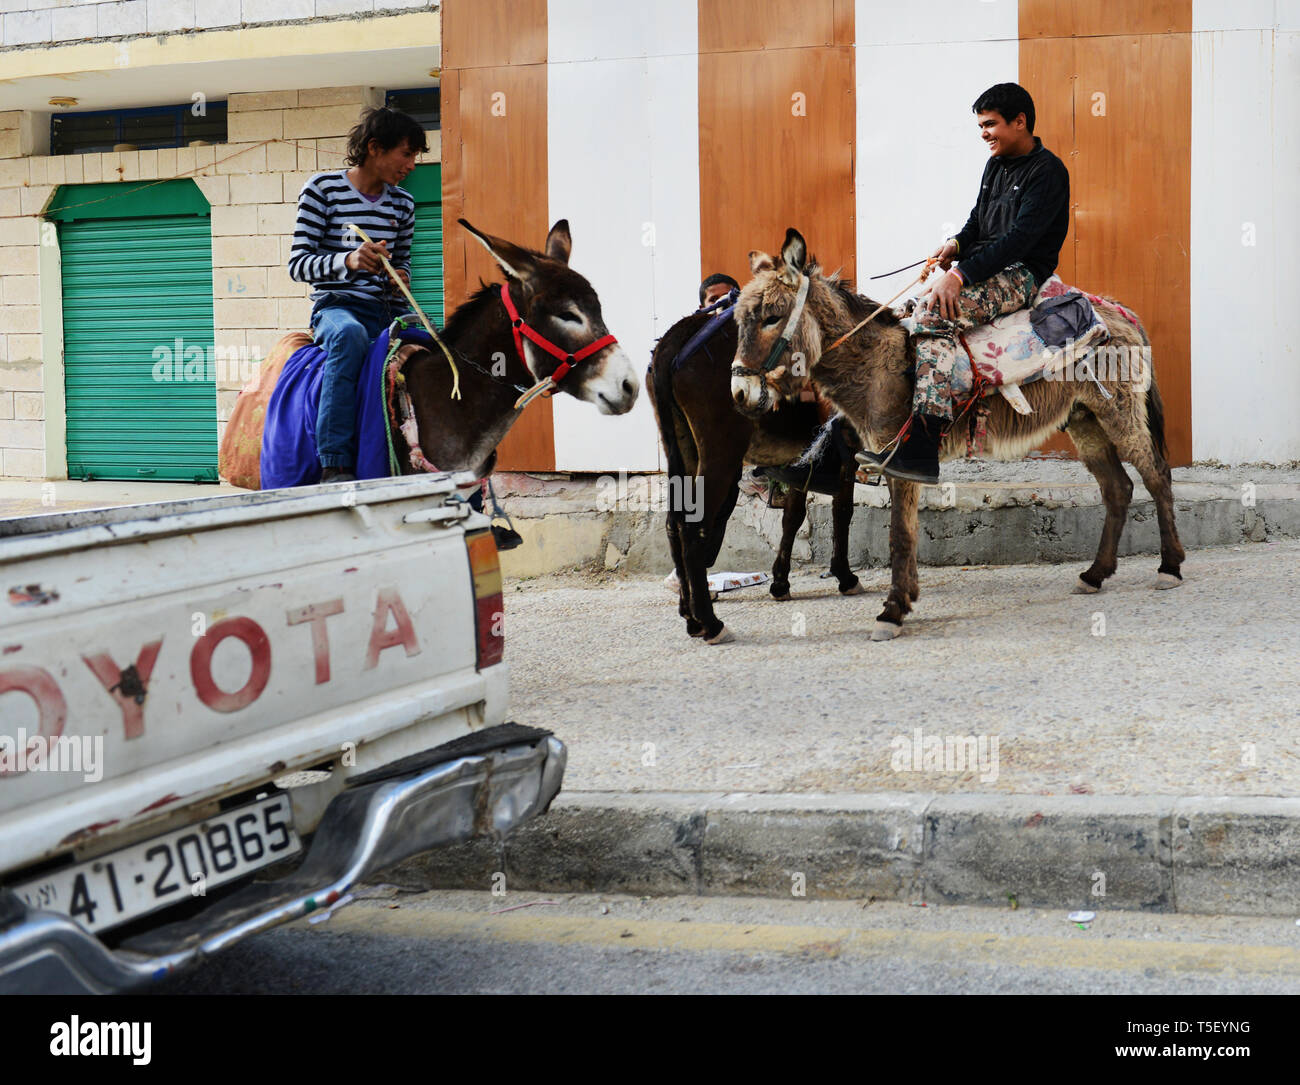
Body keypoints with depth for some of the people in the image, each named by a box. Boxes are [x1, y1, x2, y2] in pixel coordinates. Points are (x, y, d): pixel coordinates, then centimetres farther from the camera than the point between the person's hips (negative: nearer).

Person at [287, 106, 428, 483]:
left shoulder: (401, 203, 13)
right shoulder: (322, 189, -4)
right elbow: (297, 264, -9)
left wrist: (400, 276, 2)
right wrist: (347, 261, -28)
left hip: (381, 310, 6)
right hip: (334, 307, -5)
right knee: (350, 333, -40)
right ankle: (335, 466, -43)